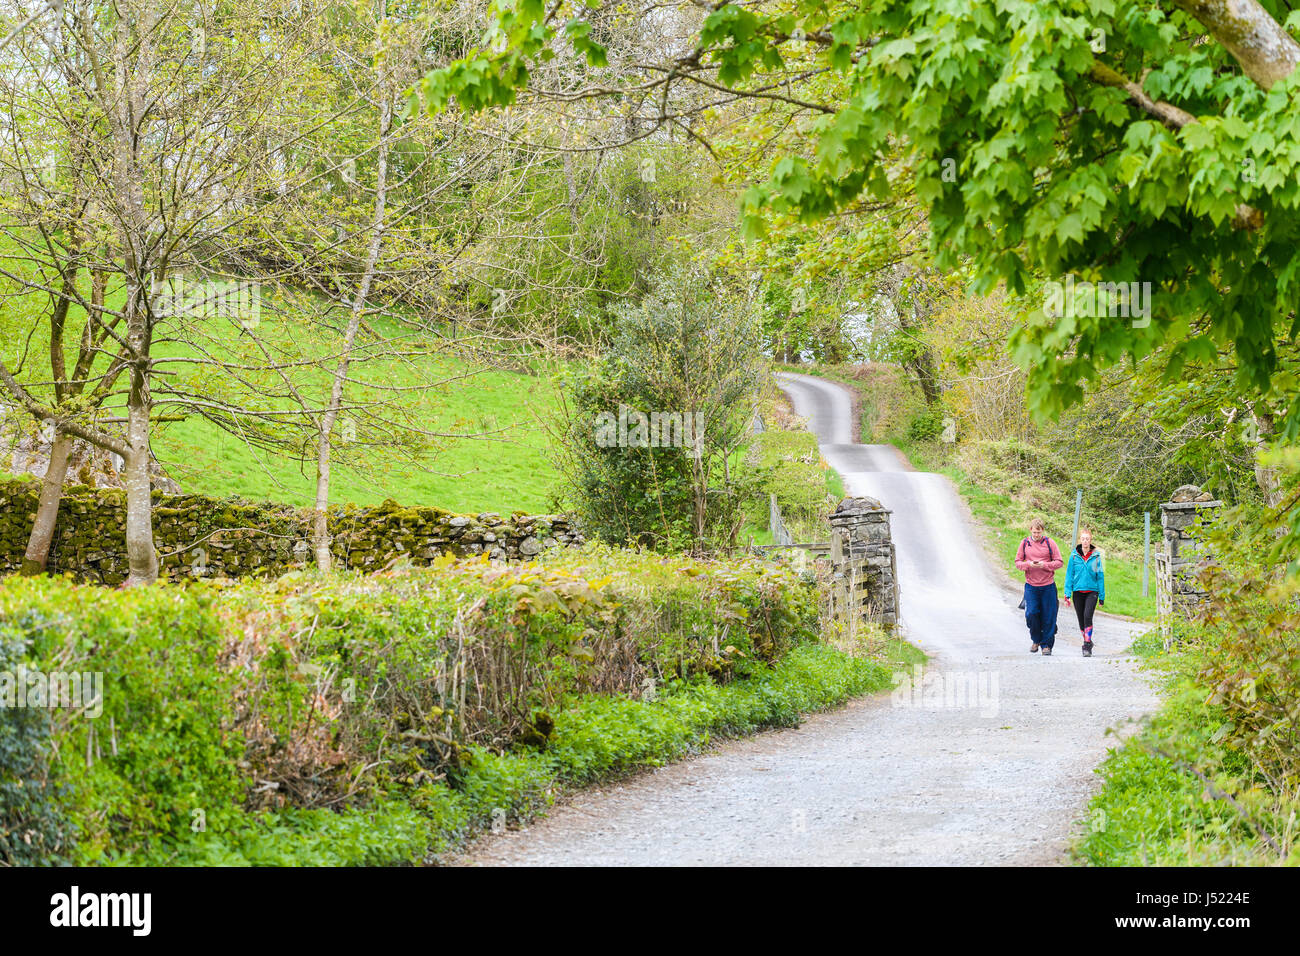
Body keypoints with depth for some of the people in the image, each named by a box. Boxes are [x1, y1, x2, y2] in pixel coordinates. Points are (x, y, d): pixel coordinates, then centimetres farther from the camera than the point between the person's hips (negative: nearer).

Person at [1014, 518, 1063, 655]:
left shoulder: (1049, 543, 0)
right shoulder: (1024, 543, 5)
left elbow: (1059, 562, 0)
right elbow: (1017, 562, 8)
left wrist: (1045, 565, -17)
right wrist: (1028, 564, -14)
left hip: (1048, 586, -1)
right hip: (1031, 586, 1)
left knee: (1048, 617, 0)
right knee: (1031, 614, -7)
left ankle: (1046, 645, 10)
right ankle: (1036, 640, 16)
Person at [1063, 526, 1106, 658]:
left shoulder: (1096, 555, -1)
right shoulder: (1074, 555, 1)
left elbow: (1100, 576, 4)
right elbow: (1069, 574, 4)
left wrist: (1102, 596, 5)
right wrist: (1067, 594, -2)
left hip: (1092, 591, -2)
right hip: (1078, 591, 2)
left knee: (1087, 616, -20)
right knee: (1081, 620, 9)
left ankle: (1087, 646, -17)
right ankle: (1087, 642, 28)